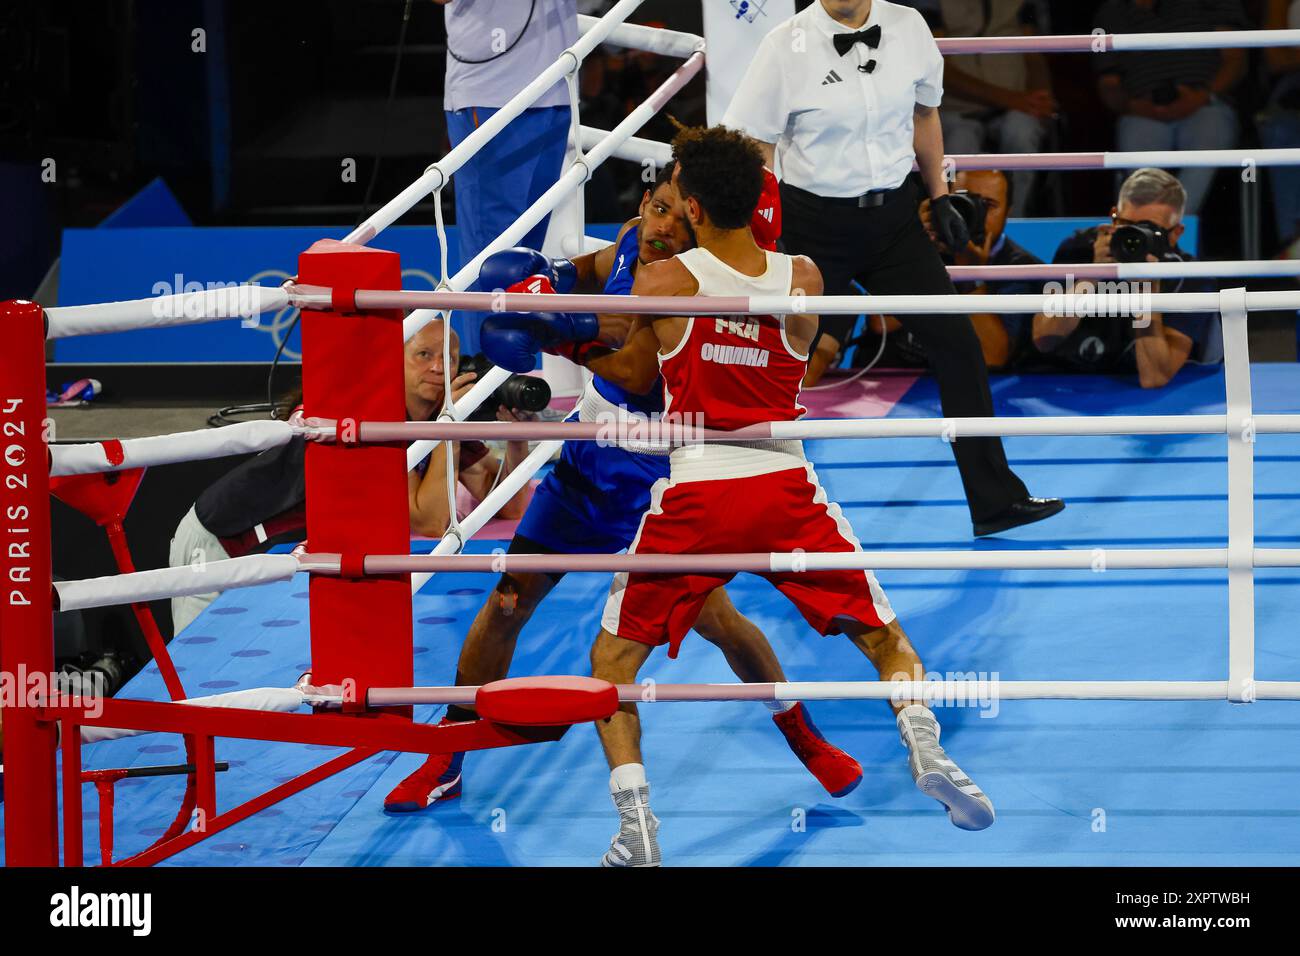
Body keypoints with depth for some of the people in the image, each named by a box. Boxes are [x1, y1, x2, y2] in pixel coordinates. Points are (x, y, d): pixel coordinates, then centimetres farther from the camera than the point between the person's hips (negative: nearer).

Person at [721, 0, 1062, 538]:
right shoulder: (787, 46, -14)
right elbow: (754, 149, -12)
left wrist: (939, 196, 17)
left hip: (893, 216, 4)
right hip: (815, 224, -4)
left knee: (956, 345, 3)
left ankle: (996, 502, 12)